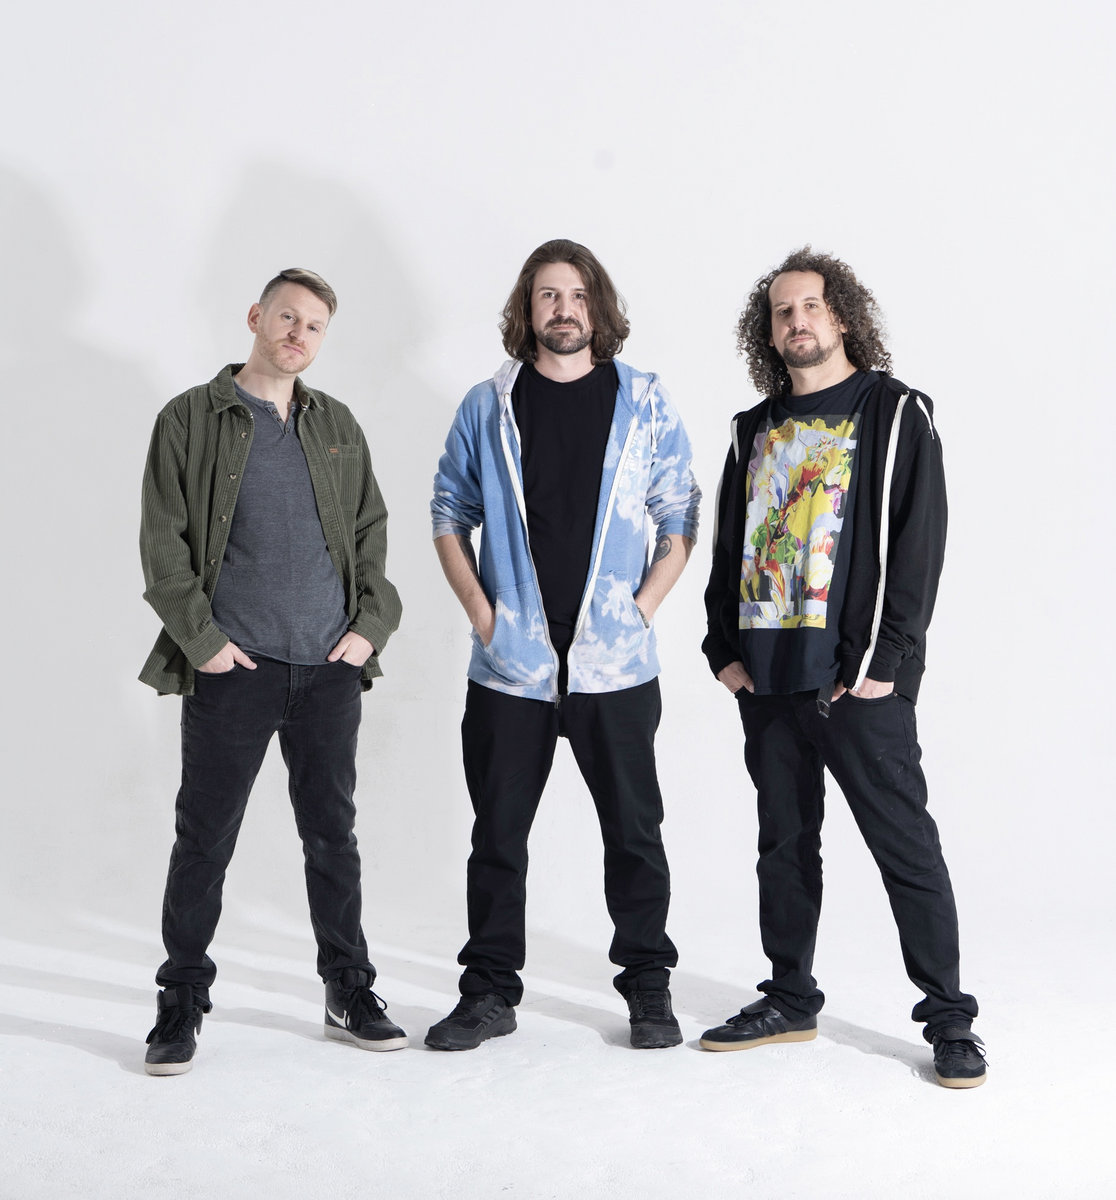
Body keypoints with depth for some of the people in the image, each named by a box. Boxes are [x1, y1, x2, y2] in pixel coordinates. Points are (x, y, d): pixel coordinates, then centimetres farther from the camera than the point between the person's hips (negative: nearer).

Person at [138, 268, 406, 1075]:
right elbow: (163, 542, -2)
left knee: (333, 835, 11)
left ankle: (350, 994, 23)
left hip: (331, 667, 4)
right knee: (204, 840, 3)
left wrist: (372, 622, 3)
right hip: (232, 669, -3)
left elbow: (372, 530, 15)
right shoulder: (190, 419, 1)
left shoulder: (337, 425, 13)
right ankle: (183, 1003, 17)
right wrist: (200, 638, -10)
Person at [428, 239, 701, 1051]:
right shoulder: (488, 406, 6)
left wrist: (640, 609, -4)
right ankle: (490, 992, 19)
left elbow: (680, 521, 7)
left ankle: (648, 986, 21)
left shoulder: (644, 402, 5)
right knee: (498, 832, 7)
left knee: (634, 831, 7)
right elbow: (450, 515, 10)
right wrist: (481, 611, -1)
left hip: (616, 662, 0)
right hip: (510, 664, 1)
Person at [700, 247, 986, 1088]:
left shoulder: (896, 415, -1)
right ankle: (791, 1000, 26)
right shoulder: (757, 430, 16)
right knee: (785, 843, 13)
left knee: (905, 844, -1)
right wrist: (725, 649, 6)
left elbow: (919, 545, -8)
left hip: (860, 679, -5)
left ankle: (950, 1019, 9)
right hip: (766, 678, 6)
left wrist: (885, 661, -15)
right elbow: (728, 546, 17)